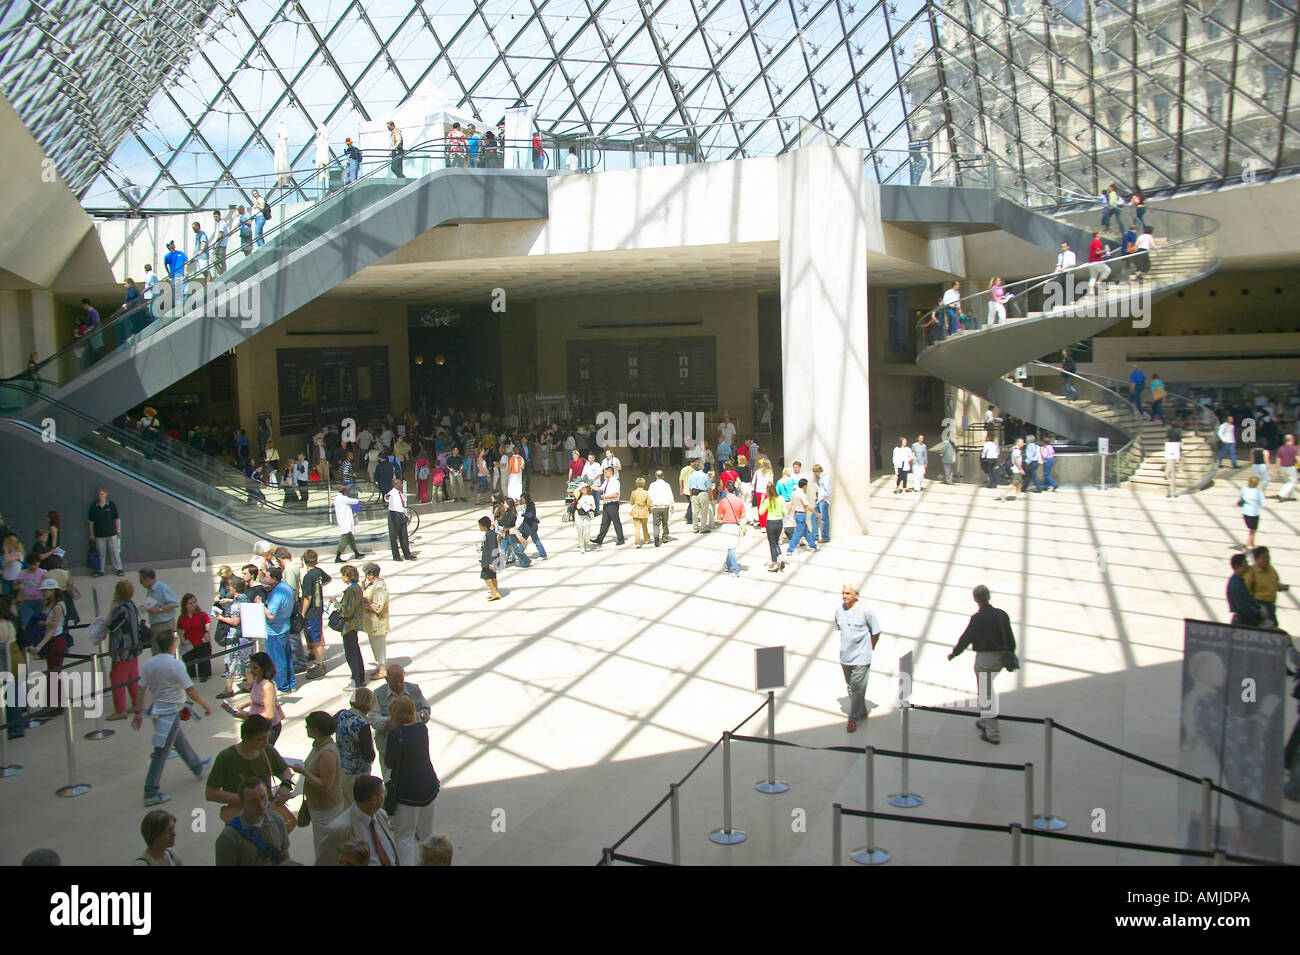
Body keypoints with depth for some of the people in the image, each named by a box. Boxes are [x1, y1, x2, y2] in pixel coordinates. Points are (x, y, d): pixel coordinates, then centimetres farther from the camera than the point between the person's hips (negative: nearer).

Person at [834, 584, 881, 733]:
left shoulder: (866, 611, -14)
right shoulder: (839, 610, 0)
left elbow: (876, 632, -3)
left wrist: (869, 648, 6)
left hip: (861, 658, -6)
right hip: (845, 656, 6)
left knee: (858, 689, -5)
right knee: (851, 687, 16)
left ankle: (853, 719, 3)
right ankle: (862, 712, 33)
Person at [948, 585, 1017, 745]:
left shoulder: (977, 618, -16)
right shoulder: (1002, 615, 2)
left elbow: (966, 638, -8)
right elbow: (1010, 639, 9)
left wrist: (953, 653, 7)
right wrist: (1011, 657, 22)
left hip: (984, 658, -7)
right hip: (1000, 659, 7)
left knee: (985, 695, 2)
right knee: (988, 689, 26)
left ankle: (993, 733, 4)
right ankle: (985, 721, 34)